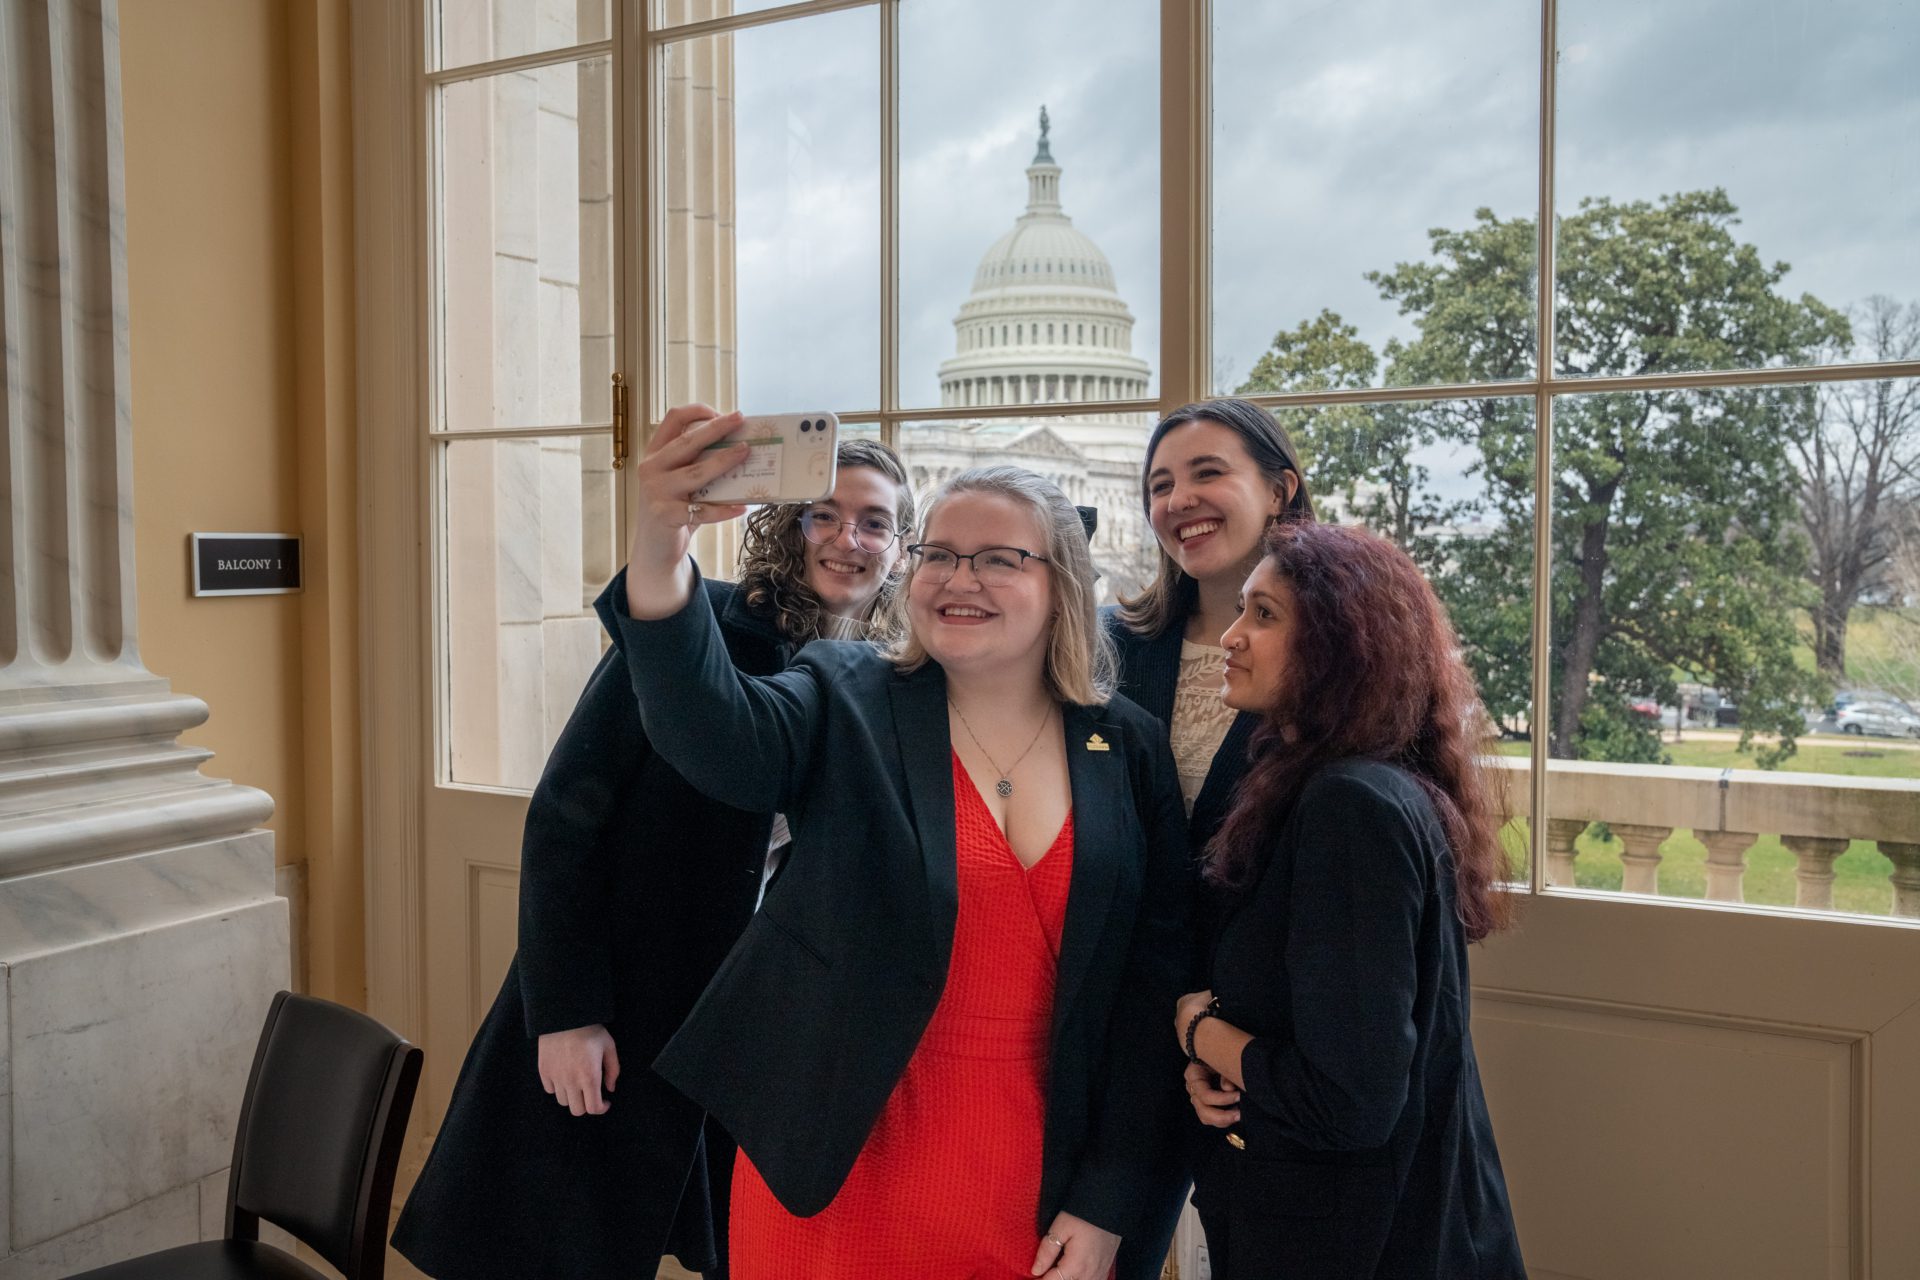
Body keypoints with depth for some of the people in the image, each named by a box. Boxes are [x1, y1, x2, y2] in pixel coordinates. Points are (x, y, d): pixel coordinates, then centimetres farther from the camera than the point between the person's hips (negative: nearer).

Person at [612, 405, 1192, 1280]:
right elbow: (717, 732, -27)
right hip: (836, 1167, -1)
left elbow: (1153, 978, 0)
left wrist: (1106, 1207, -2)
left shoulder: (1129, 750, -1)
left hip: (1032, 1177, 2)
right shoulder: (846, 704, -5)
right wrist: (658, 560, -45)